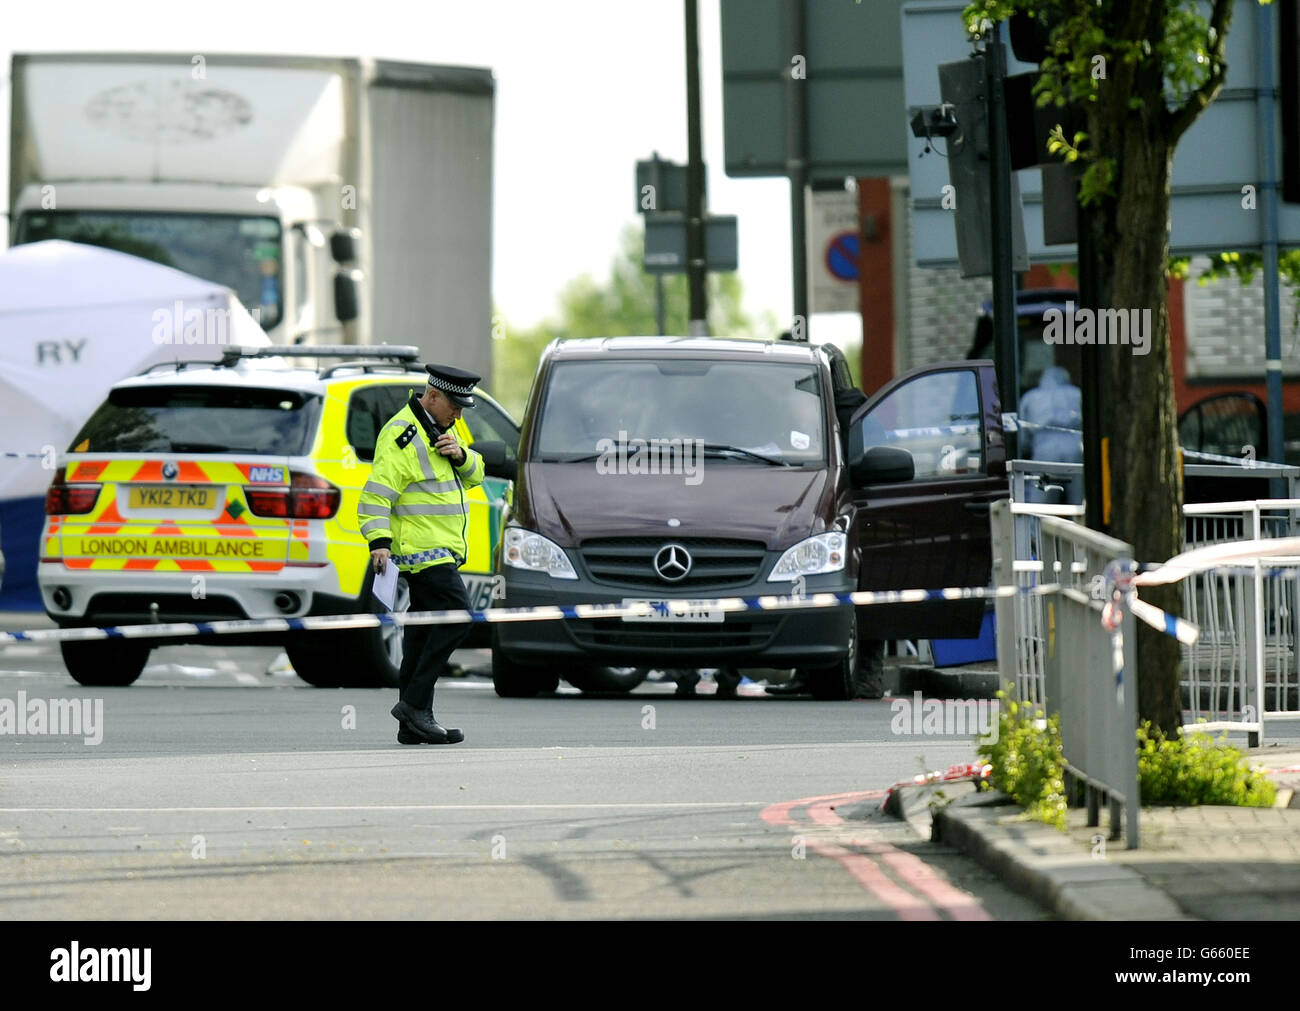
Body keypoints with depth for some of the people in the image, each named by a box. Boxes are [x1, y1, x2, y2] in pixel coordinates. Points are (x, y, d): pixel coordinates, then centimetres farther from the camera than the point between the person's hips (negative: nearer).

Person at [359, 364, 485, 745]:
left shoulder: (438, 430, 18)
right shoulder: (402, 435, -14)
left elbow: (474, 475, 20)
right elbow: (376, 492, -19)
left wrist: (460, 454, -2)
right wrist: (379, 541, -29)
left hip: (439, 551, 10)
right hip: (423, 551, -10)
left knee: (424, 631, 9)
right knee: (456, 617, -17)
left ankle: (414, 723, 10)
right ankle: (414, 704, -14)